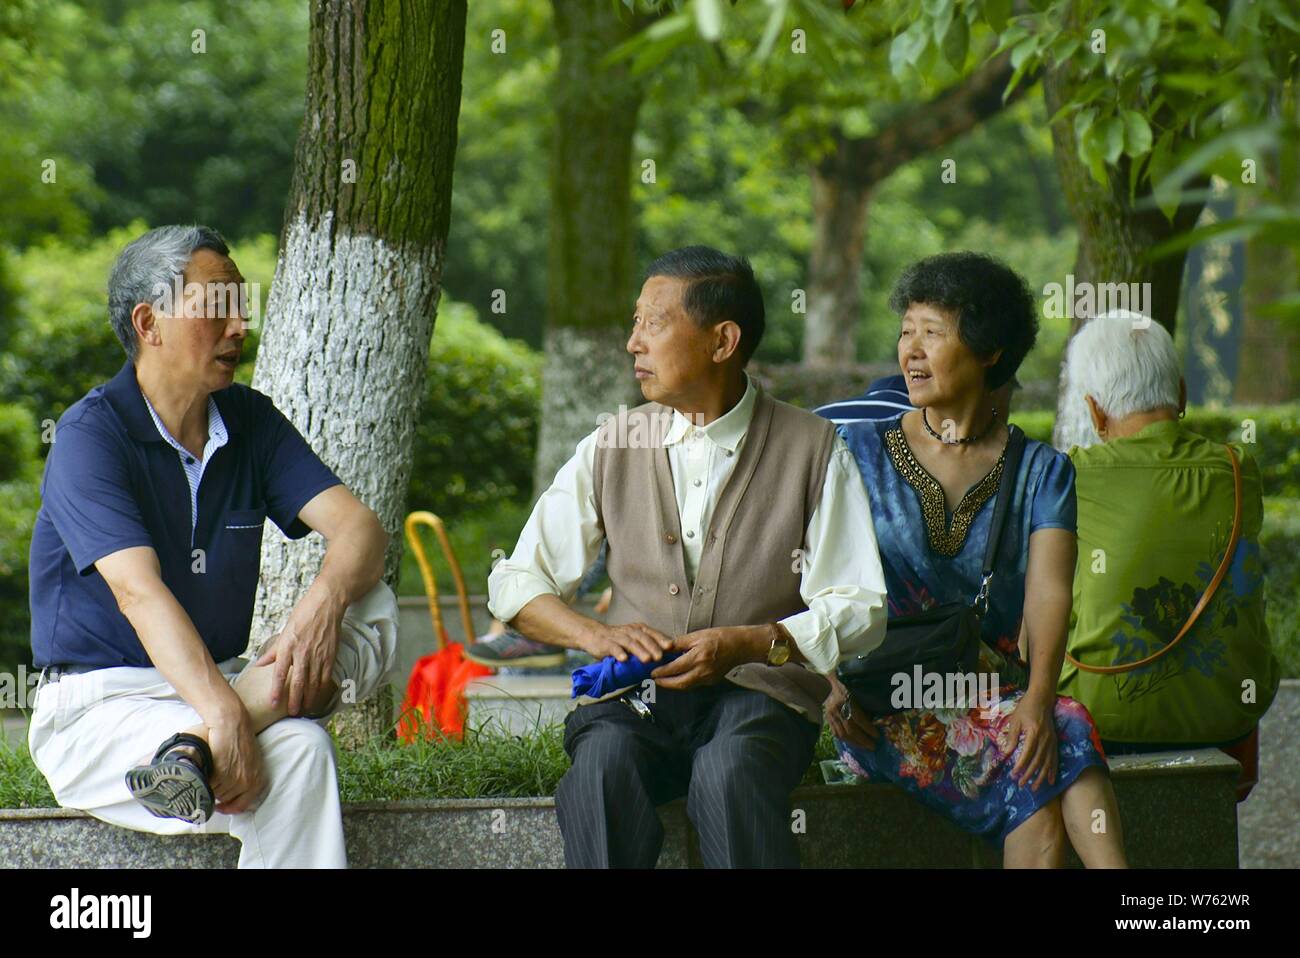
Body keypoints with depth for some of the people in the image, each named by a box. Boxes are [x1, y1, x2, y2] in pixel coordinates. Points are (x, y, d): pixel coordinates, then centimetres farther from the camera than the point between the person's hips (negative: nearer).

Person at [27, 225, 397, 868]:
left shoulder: (251, 422, 8)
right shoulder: (90, 435, -11)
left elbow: (358, 526, -3)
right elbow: (139, 592, -25)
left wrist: (323, 603, -28)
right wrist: (222, 711, -39)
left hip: (216, 685, 8)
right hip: (100, 701, -7)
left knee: (373, 609, -20)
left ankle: (194, 746, -35)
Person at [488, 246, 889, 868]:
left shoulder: (813, 450, 4)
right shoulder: (611, 449, 12)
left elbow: (859, 610, 0)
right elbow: (515, 584, 13)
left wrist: (749, 643, -16)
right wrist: (595, 634, -8)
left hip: (760, 692, -2)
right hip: (636, 698, 2)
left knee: (727, 775, -36)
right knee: (602, 769, -33)